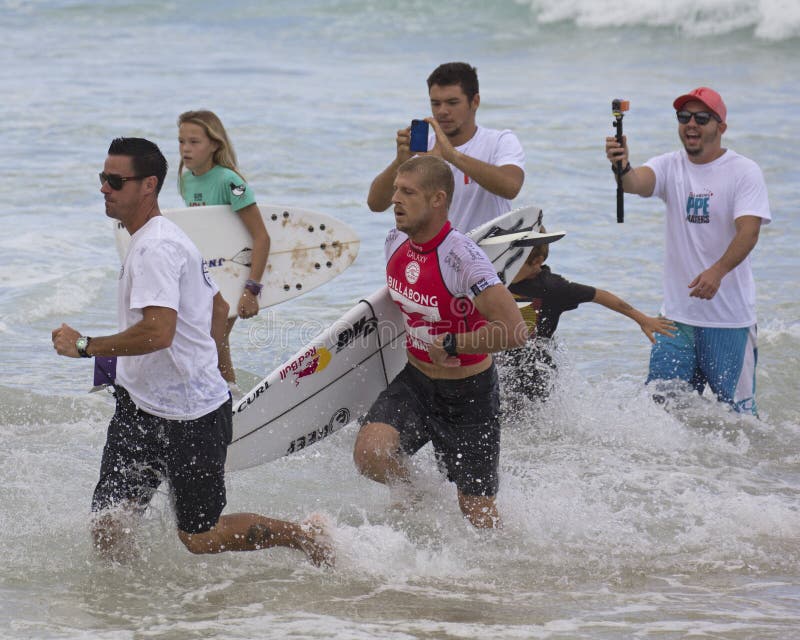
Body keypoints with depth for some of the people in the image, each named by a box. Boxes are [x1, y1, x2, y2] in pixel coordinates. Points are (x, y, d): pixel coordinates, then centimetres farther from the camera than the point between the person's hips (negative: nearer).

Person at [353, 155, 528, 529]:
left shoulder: (461, 259, -28)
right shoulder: (396, 242, -5)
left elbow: (514, 332, -35)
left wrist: (451, 345, -28)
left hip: (468, 395, -6)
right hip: (415, 382, 6)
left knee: (477, 512, 2)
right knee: (369, 454, -19)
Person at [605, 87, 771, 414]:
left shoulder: (744, 172, -7)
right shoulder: (670, 167, 3)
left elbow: (749, 231, -19)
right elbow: (638, 183, -19)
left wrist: (717, 271, -37)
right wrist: (622, 168, -44)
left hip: (731, 317, -3)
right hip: (677, 313, 3)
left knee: (737, 411, 3)